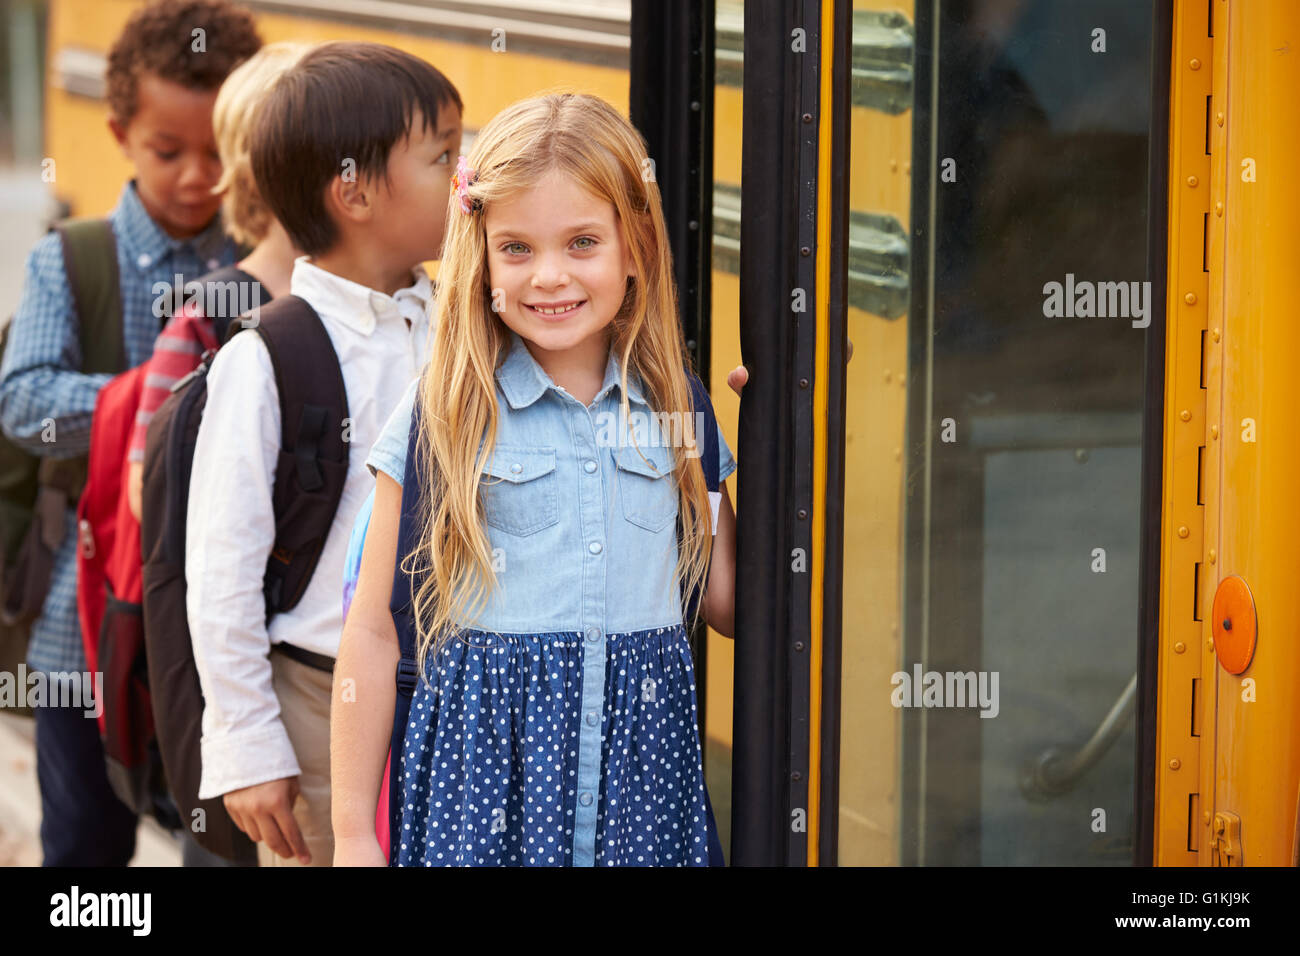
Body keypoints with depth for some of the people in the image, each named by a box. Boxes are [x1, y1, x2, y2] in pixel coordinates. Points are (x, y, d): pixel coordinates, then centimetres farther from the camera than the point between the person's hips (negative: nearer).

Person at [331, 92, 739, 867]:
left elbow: (728, 602, 12)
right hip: (488, 766, -3)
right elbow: (374, 634, -1)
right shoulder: (443, 417, -2)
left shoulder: (679, 410, 7)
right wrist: (352, 832, -2)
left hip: (643, 773, 3)